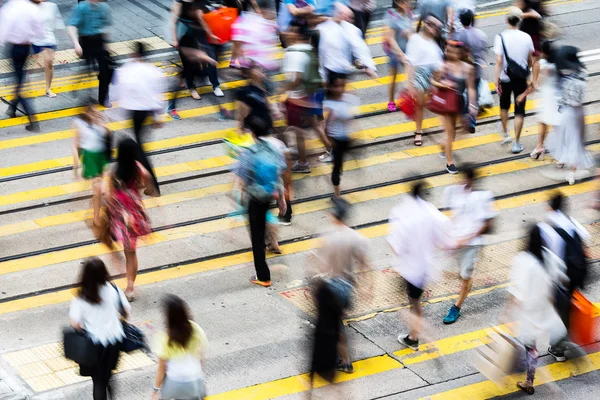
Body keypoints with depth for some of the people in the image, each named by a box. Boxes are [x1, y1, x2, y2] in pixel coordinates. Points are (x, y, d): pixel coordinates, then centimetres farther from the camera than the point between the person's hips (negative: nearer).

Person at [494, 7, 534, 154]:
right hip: (521, 79, 0)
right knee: (519, 111, 5)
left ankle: (505, 134, 38)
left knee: (504, 106, 25)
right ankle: (516, 143, 3)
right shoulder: (526, 37, -7)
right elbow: (530, 60, 3)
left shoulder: (501, 37, -13)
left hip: (505, 79, 0)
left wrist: (497, 81, -11)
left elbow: (499, 61, -16)